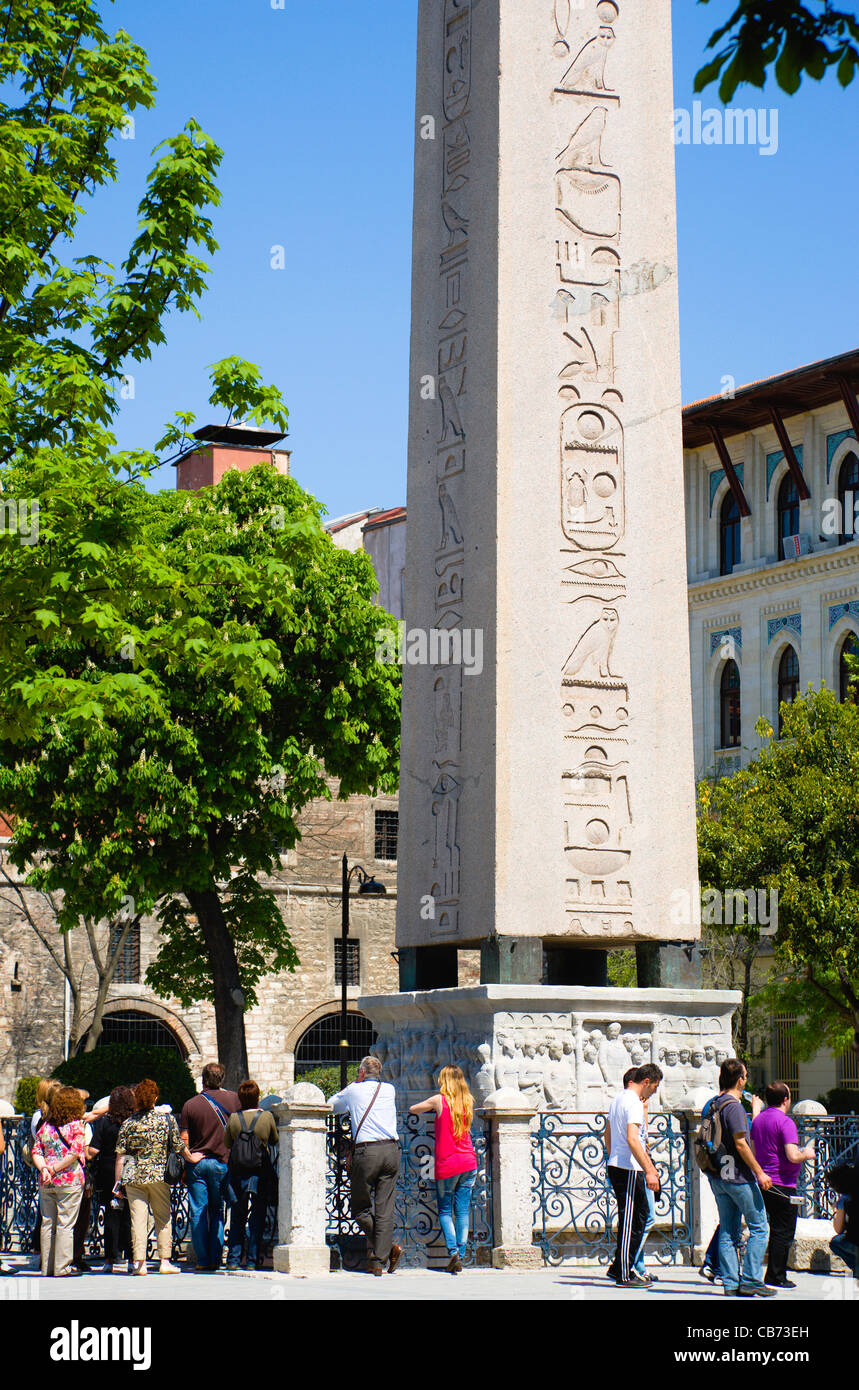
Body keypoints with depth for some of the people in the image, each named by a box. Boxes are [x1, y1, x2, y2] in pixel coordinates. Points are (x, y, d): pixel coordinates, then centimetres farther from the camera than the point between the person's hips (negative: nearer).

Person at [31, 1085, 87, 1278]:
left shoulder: (45, 1125, 8)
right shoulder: (76, 1125, -6)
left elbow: (36, 1152, 3)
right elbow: (75, 1153, -15)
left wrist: (44, 1168, -7)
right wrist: (56, 1168, -10)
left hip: (46, 1182, 5)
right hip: (69, 1181, -5)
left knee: (47, 1224, 11)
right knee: (65, 1224, -1)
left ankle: (47, 1267, 14)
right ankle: (62, 1267, -2)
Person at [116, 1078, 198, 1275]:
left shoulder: (128, 1123, -1)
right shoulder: (167, 1119, -1)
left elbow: (120, 1155, -1)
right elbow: (179, 1147, 5)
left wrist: (117, 1181, 5)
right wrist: (191, 1158, 24)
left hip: (134, 1178, 0)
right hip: (159, 1176, 0)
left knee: (138, 1219, 1)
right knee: (163, 1218, 11)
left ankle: (139, 1262, -3)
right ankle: (165, 1262, 13)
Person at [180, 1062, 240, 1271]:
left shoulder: (190, 1105, -2)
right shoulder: (232, 1099, -2)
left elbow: (184, 1140, 0)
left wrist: (185, 1168, 6)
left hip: (196, 1162, 0)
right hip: (221, 1163, 1)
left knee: (197, 1213, 4)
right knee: (217, 1212, 9)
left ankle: (203, 1260, 3)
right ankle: (216, 1259, 5)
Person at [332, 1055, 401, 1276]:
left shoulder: (354, 1090, 6)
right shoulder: (390, 1090, 14)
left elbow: (331, 1106, 22)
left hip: (366, 1151, -4)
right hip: (391, 1150, 4)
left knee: (361, 1207, 8)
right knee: (384, 1208, 4)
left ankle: (390, 1248, -7)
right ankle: (378, 1261, -1)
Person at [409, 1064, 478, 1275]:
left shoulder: (440, 1101, -7)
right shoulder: (468, 1101, 5)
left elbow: (412, 1109, 7)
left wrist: (429, 1108, 26)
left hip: (446, 1165, -3)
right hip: (468, 1163, 3)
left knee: (445, 1211, 6)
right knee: (462, 1211, 6)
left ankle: (453, 1251, -12)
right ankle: (460, 1256, 3)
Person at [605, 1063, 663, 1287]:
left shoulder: (618, 1098, 16)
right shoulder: (633, 1103, -16)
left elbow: (609, 1133, 27)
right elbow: (632, 1139, -26)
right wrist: (648, 1171, -28)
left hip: (615, 1166, 10)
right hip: (628, 1170, -10)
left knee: (641, 1214, 17)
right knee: (629, 1221, -4)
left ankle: (618, 1267, 20)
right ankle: (624, 1275, 0)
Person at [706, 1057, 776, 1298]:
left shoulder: (714, 1104, 11)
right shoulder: (734, 1106, -16)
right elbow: (740, 1144, -18)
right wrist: (759, 1172, -13)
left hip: (717, 1177, 9)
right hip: (739, 1176, -9)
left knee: (728, 1231, 10)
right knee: (759, 1227, -1)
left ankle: (730, 1282, 8)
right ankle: (750, 1281, -5)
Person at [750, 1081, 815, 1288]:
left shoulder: (758, 1120, 12)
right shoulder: (785, 1122, -15)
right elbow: (793, 1156, -22)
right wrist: (807, 1154, -3)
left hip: (764, 1183, 9)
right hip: (783, 1184, -9)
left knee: (777, 1229, 17)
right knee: (783, 1232, -2)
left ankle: (775, 1275, 19)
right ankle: (775, 1278, -1)